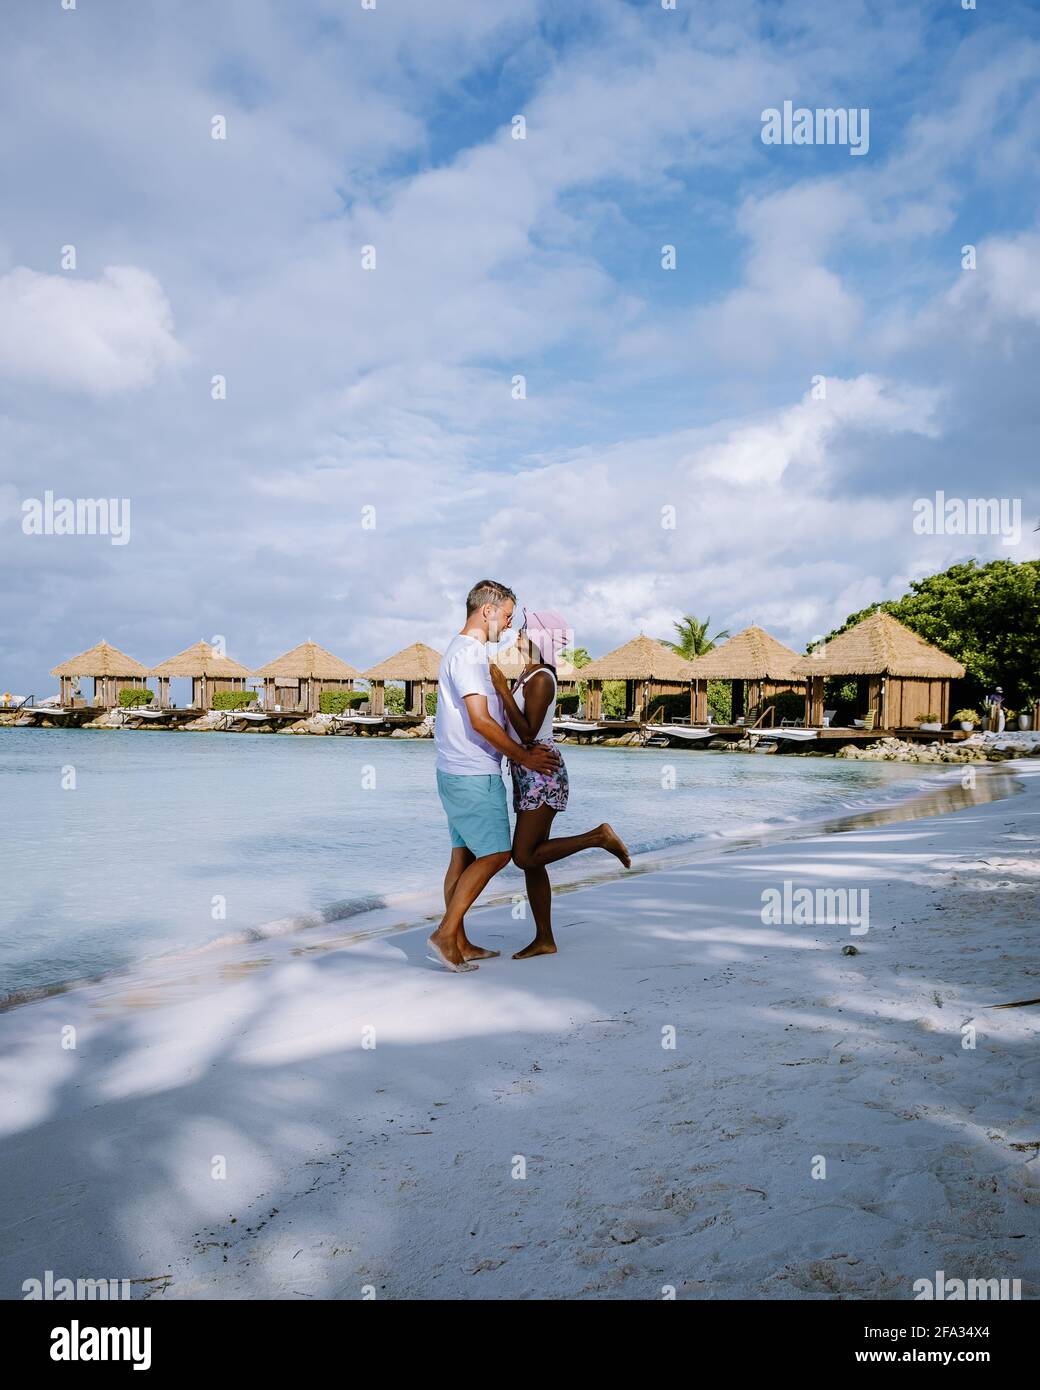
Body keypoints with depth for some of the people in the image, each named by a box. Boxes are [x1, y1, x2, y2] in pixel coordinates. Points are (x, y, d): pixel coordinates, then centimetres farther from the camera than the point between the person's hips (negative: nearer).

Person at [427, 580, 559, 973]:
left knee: (464, 856, 11)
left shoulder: (465, 651, 17)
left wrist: (525, 748, 14)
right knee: (494, 854, -7)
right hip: (473, 775, -10)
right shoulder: (468, 653, -16)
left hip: (459, 774, 10)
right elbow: (480, 721, -21)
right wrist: (523, 757, -12)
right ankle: (445, 934, -4)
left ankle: (459, 944, 17)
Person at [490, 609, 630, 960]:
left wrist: (504, 691, -20)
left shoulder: (541, 679, -14)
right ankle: (544, 940, 14)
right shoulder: (526, 676, 15)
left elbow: (528, 734, -21)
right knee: (531, 859, 8)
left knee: (524, 857, -13)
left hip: (542, 775, -10)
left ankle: (598, 837, -2)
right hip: (527, 776, 10)